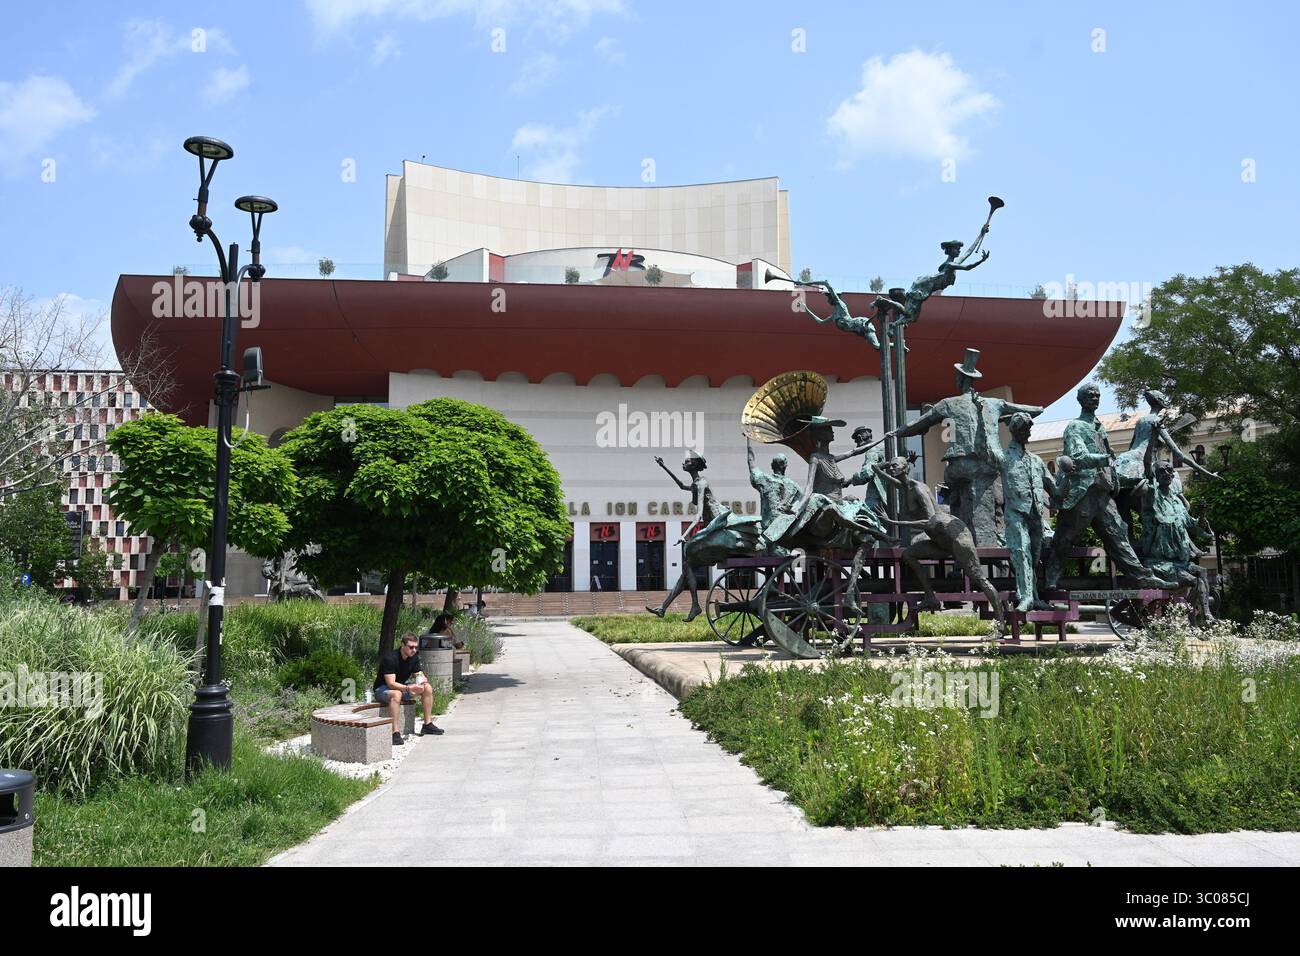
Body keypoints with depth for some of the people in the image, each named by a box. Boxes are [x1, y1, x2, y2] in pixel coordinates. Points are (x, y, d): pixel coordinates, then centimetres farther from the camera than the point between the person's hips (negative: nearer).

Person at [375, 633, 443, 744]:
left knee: (428, 688, -7)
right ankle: (395, 733, -43)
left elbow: (418, 674, 6)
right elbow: (391, 684, -32)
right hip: (382, 689, -8)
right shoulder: (390, 658, -26)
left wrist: (421, 679, -20)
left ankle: (427, 724, -2)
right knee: (396, 694, -40)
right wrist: (408, 688, -45)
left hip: (402, 687, 8)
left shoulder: (414, 657, -4)